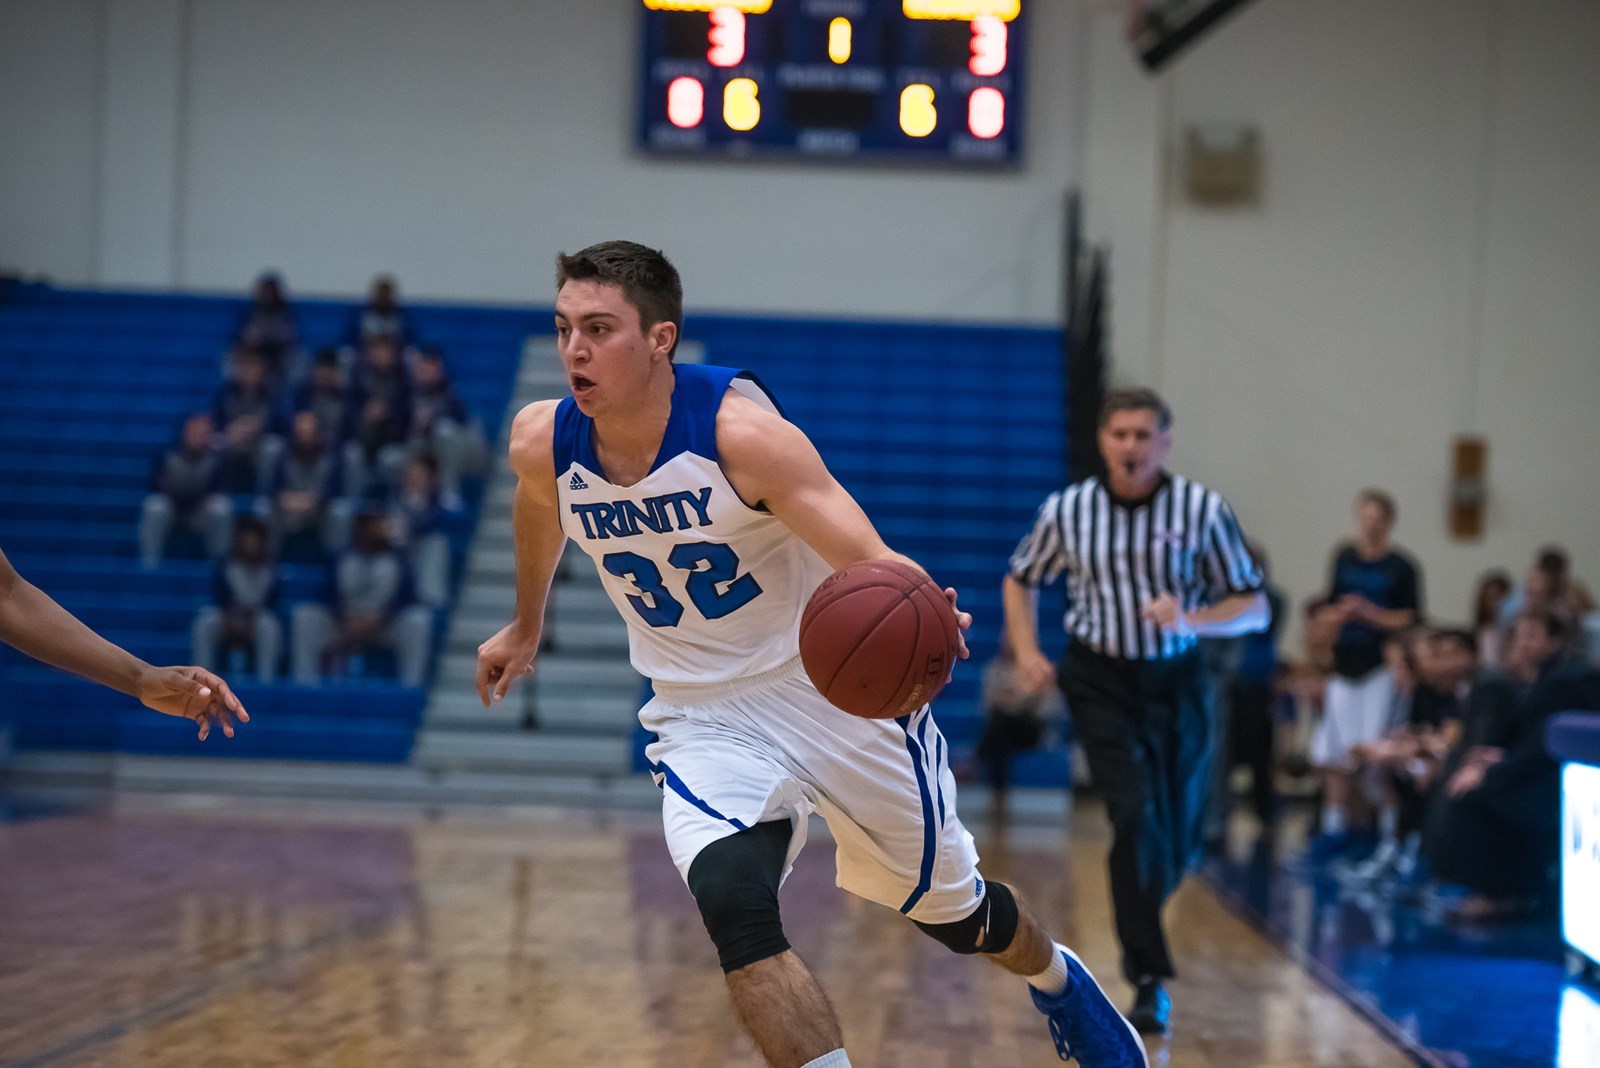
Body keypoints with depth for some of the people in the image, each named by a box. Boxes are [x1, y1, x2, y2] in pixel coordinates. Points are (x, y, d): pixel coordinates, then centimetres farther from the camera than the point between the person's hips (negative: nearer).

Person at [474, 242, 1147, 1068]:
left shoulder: (739, 429, -27)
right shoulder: (542, 443, -14)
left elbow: (868, 561, -33)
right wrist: (527, 626, 28)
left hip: (837, 688, -3)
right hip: (705, 717, 3)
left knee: (952, 909, 16)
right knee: (731, 902, -28)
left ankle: (1057, 980, 51)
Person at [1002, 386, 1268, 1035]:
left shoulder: (1204, 510, -9)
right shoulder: (1065, 511, -4)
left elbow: (1255, 608, -6)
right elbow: (1021, 580, 15)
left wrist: (1190, 619, -24)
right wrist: (1027, 652, -1)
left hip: (1176, 682, 1)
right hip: (1100, 682, -1)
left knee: (1178, 842, 8)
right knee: (1136, 818, -19)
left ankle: (1138, 927, 42)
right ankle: (1150, 980, -14)